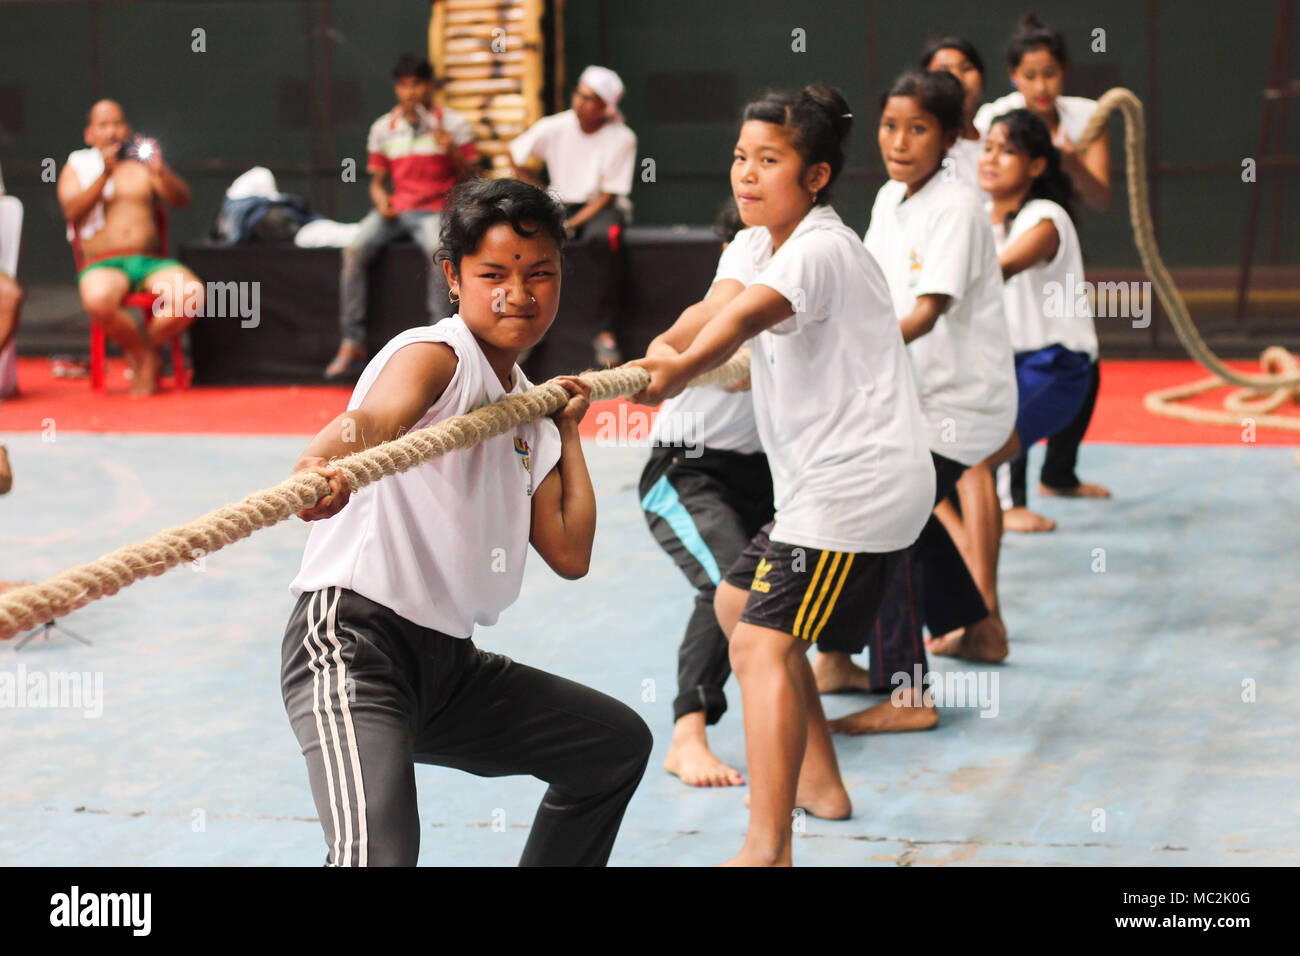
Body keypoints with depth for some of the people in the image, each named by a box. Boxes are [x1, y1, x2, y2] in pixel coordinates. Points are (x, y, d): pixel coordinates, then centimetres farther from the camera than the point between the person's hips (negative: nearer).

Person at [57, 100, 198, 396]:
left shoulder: (142, 165, 20)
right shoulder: (76, 167, 15)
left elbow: (182, 200, 4)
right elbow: (72, 211, -4)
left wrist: (161, 172, -16)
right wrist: (104, 175, -13)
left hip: (149, 260, 2)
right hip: (102, 264, -2)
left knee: (192, 294, -30)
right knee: (97, 300, -39)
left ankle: (143, 349, -4)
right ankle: (146, 355, -11)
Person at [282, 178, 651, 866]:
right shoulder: (433, 355, -9)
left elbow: (570, 554, 13)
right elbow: (376, 418, -33)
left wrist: (568, 429, 16)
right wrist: (325, 464, -55)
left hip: (451, 664, 9)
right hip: (354, 638, -9)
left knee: (618, 743, 22)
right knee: (378, 854, -31)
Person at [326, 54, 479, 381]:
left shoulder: (453, 124, 3)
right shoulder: (382, 129, 12)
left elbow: (470, 179, 1)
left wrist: (453, 152, -17)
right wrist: (380, 199, -5)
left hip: (435, 210, -3)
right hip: (395, 211, 3)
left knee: (439, 250, -37)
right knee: (354, 250, -25)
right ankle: (352, 345, -25)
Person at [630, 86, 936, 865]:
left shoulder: (818, 249, -17)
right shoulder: (754, 245, 12)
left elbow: (747, 314, -37)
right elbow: (713, 307, -6)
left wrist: (681, 370, -54)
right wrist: (663, 348, -28)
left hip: (861, 483, -11)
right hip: (820, 482, 11)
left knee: (764, 642, -19)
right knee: (740, 603, 24)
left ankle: (768, 850, -25)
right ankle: (820, 782, 34)